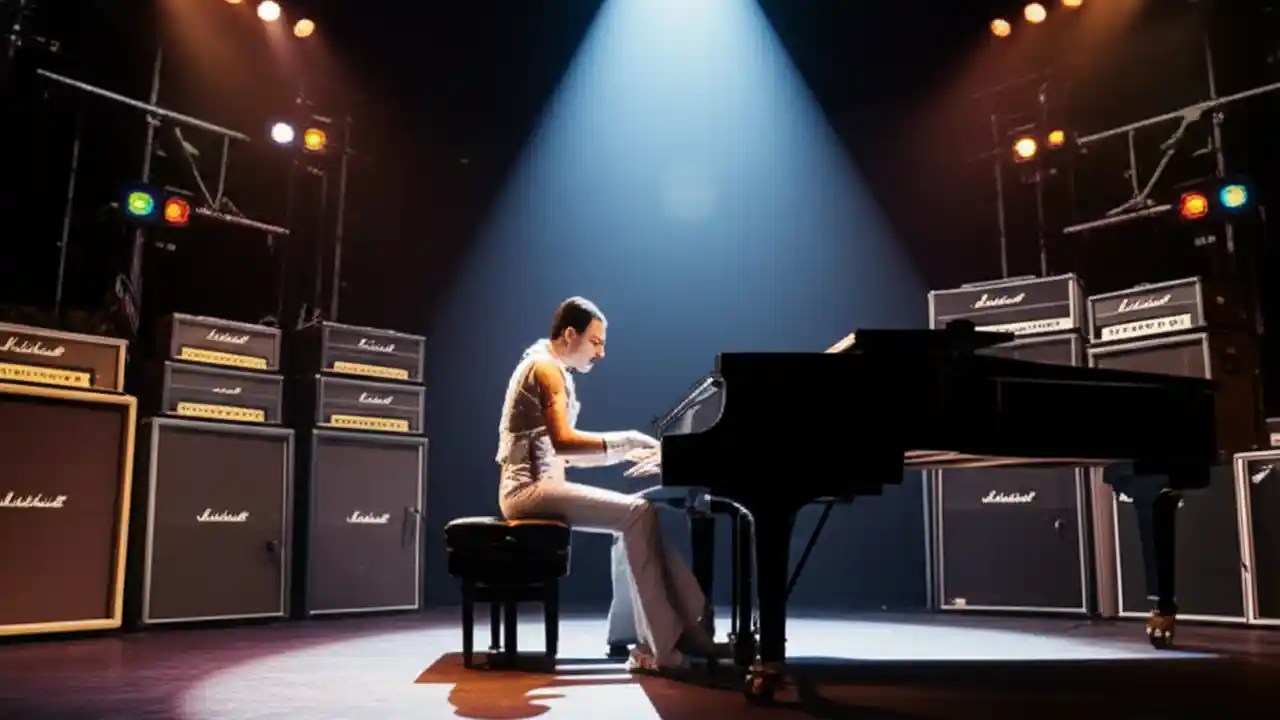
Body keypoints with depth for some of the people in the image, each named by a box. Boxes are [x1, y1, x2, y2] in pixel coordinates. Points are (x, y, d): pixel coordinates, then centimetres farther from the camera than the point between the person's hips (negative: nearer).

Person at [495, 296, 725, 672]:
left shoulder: (556, 371, 22)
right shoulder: (546, 367, -8)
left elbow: (564, 453, 18)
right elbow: (563, 441, -21)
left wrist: (628, 453, 9)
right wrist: (626, 440, -15)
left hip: (541, 487, 10)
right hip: (530, 488, -10)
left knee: (639, 513, 1)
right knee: (638, 514, -21)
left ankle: (683, 629, -3)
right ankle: (657, 646, -18)